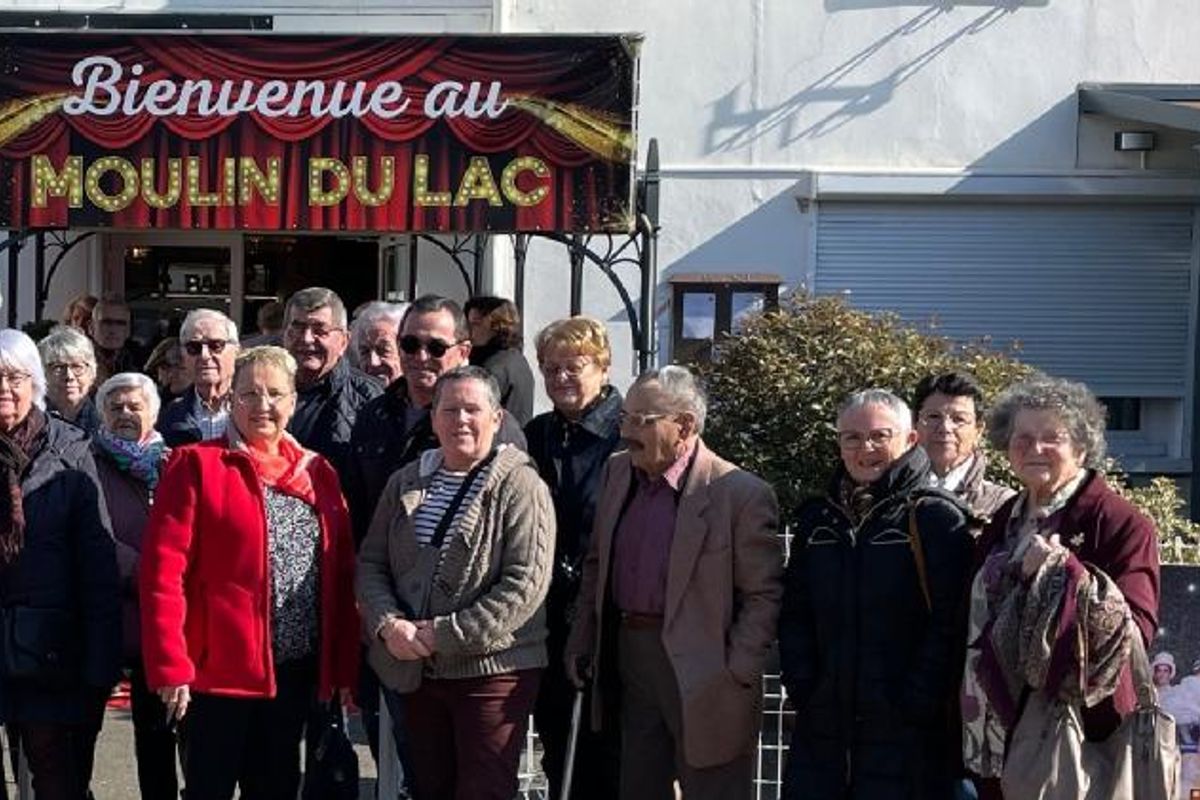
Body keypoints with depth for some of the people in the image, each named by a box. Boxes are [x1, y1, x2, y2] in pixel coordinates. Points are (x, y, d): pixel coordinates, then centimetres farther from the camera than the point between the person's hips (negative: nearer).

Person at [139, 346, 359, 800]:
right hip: (218, 669, -4)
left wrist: (345, 667, 6)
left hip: (296, 670, 5)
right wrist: (170, 667, -15)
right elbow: (163, 571, -9)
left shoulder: (318, 473, 10)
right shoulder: (196, 465, -4)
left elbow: (341, 576, 10)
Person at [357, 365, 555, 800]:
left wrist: (445, 634, -18)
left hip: (492, 670, -5)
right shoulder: (406, 483, 10)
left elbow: (525, 584, -17)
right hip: (416, 669, 5)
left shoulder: (520, 486, -10)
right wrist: (388, 624, -9)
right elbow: (371, 563, 10)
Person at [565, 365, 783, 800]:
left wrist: (737, 677, -15)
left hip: (700, 674, -6)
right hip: (629, 659, 6)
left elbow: (763, 595, -12)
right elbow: (597, 564, 15)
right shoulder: (618, 472, 6)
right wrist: (581, 641, 10)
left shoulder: (741, 494, -15)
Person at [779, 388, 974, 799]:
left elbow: (950, 624, -11)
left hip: (905, 738, -5)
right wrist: (803, 690, 2)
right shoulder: (817, 517, 12)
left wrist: (916, 705, -14)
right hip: (821, 733, 5)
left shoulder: (938, 517, -5)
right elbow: (794, 615, 13)